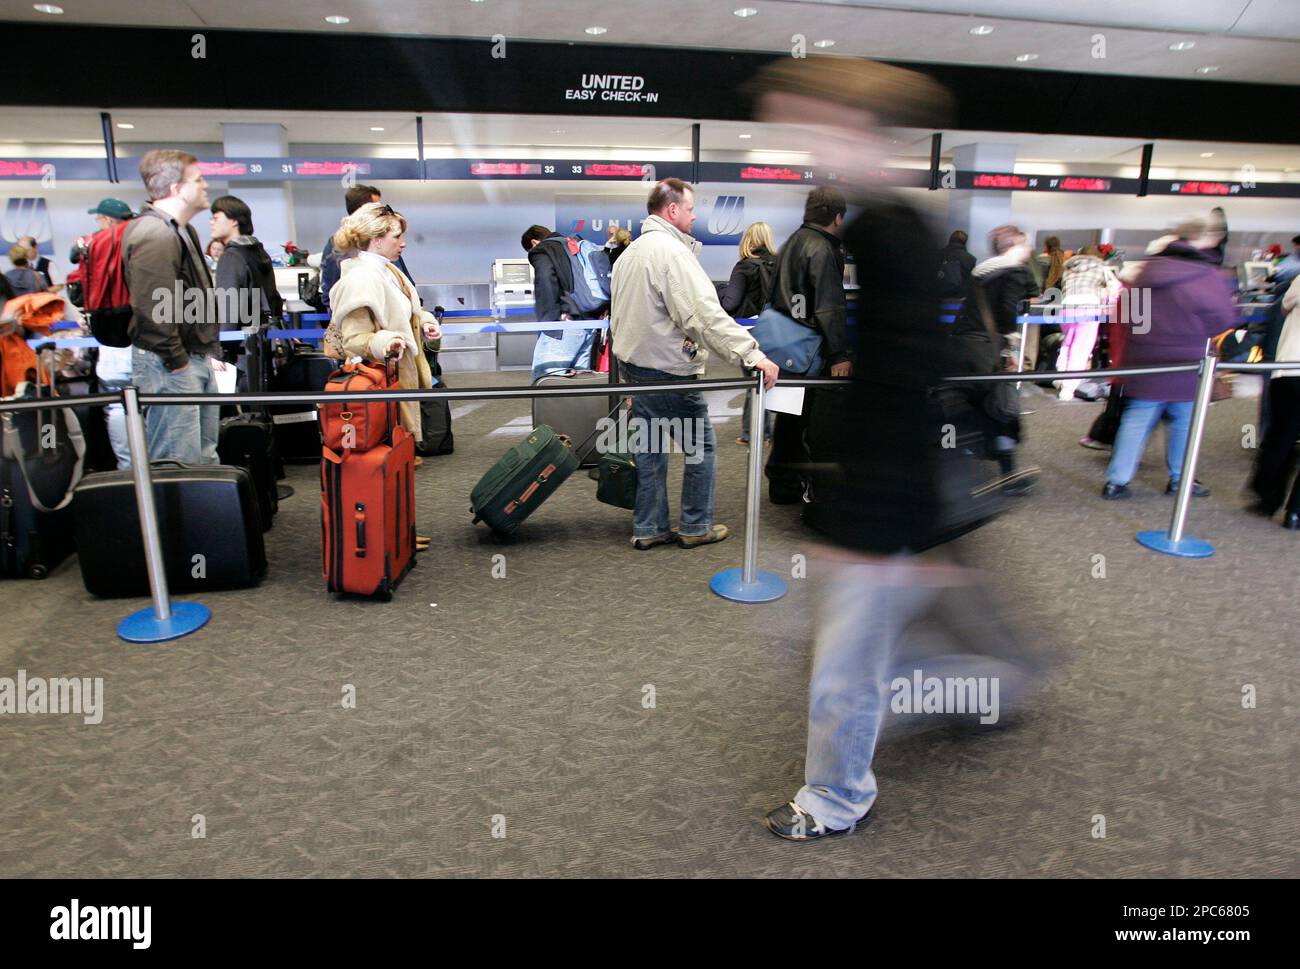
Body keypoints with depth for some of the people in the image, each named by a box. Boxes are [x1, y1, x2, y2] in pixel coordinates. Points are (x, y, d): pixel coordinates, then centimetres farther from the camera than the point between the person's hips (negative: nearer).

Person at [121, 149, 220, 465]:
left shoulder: (181, 230, 18)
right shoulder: (154, 235, -18)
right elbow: (153, 310, -24)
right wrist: (176, 361, -18)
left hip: (196, 359, 11)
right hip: (171, 366, -11)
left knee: (206, 456, 18)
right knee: (178, 464, -6)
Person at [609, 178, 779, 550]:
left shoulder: (631, 251, 13)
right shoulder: (671, 250, -19)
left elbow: (620, 313, 21)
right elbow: (707, 313, -29)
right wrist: (751, 354, -33)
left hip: (633, 363, 9)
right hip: (668, 369, -9)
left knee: (649, 449, 14)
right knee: (700, 446, 6)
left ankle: (648, 529, 20)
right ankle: (695, 527, 14)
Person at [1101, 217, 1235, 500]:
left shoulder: (1148, 269, 3)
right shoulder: (1207, 276, -12)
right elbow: (1223, 319, -8)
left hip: (1143, 360, 4)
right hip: (1186, 366, -4)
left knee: (1137, 419, 7)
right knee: (1185, 421, 12)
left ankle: (1116, 481, 5)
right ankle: (1179, 479, 23)